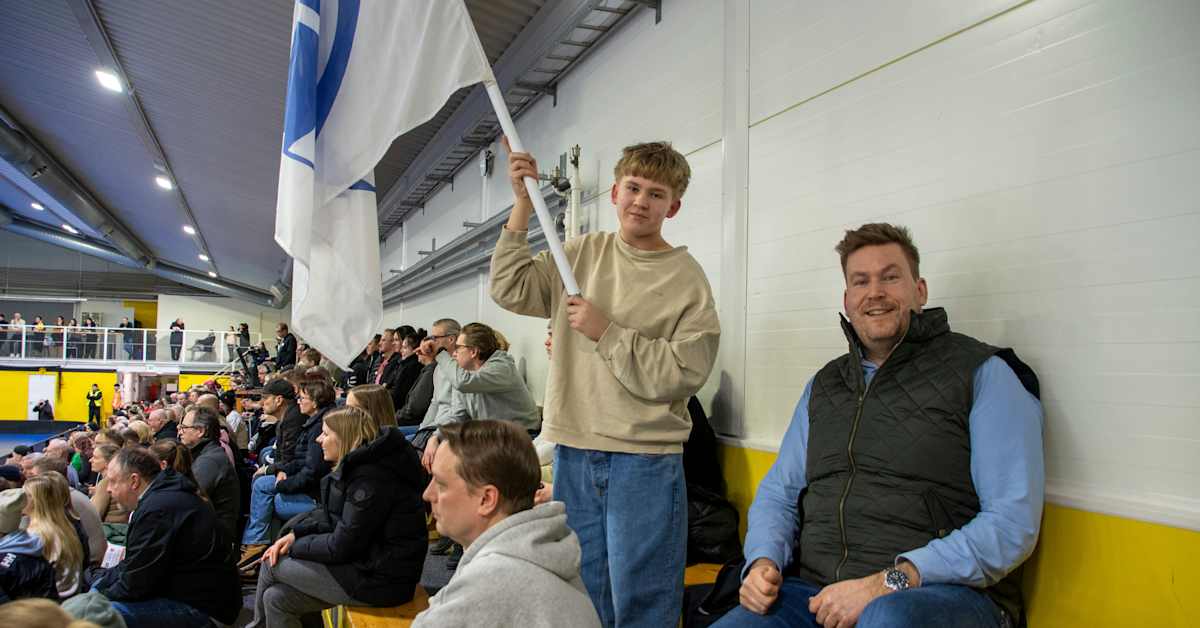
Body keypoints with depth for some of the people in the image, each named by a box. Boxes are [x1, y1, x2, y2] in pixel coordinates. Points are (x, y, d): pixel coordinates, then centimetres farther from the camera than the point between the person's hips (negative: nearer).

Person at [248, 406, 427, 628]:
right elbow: (329, 515, 15)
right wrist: (294, 535, 0)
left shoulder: (371, 478, -23)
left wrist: (295, 546, -6)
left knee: (272, 565, 3)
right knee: (276, 598, 5)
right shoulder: (359, 466, 9)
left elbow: (342, 546, -20)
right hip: (367, 564, 9)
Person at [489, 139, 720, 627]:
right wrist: (523, 204, -3)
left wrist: (607, 332, -13)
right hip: (572, 451, 4)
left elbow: (683, 373, -12)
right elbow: (511, 290, 2)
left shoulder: (686, 278, -5)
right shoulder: (584, 253, 8)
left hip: (645, 462, -4)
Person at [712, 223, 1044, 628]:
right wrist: (763, 561, -2)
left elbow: (1012, 522, -10)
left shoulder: (983, 374, 0)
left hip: (940, 592, -5)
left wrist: (888, 584, -18)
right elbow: (779, 493, 19)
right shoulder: (823, 386, 17)